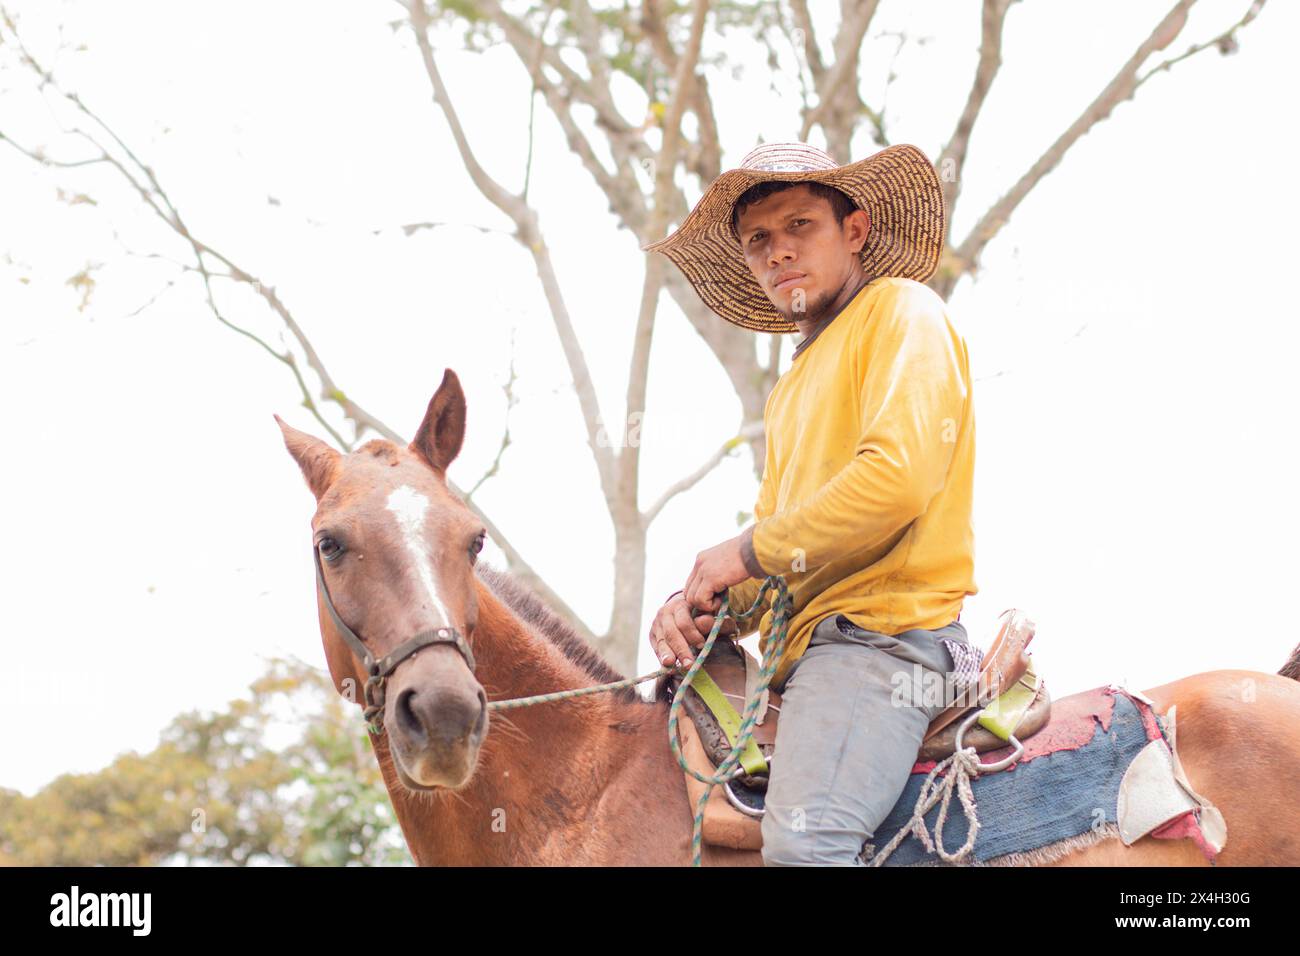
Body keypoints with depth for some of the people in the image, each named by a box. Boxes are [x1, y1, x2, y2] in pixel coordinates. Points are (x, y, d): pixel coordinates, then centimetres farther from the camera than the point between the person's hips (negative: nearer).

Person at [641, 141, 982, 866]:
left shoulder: (901, 311, 1)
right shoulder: (794, 386, 29)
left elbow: (899, 477, -15)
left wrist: (751, 551, -8)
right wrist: (702, 602, 4)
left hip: (882, 635, -10)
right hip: (802, 645, 10)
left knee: (803, 841, -32)